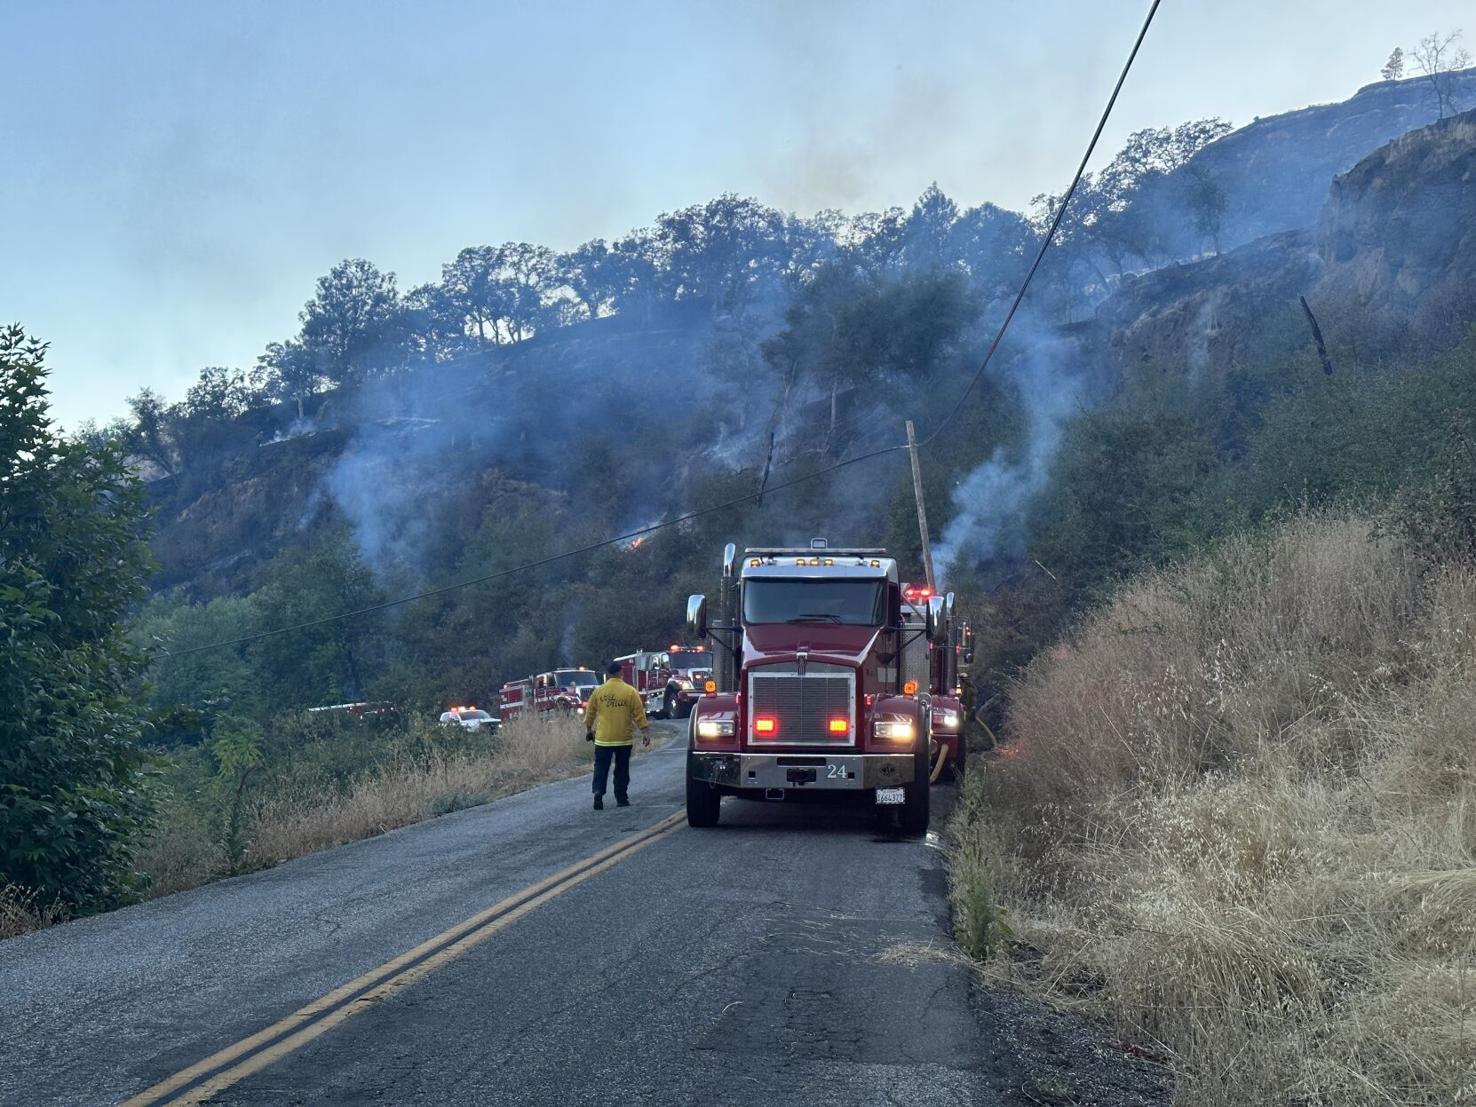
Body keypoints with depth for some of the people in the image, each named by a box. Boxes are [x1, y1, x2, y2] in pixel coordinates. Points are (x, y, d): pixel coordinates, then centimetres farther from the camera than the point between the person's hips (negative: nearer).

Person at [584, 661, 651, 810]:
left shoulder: (598, 691, 0)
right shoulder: (630, 692, -6)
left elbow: (590, 713, 9)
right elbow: (639, 714, -5)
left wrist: (589, 729, 24)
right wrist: (645, 732, 1)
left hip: (603, 739, 1)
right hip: (623, 739, -1)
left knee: (601, 768, 5)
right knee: (621, 769, 10)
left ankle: (598, 793, -13)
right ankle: (621, 798, 13)